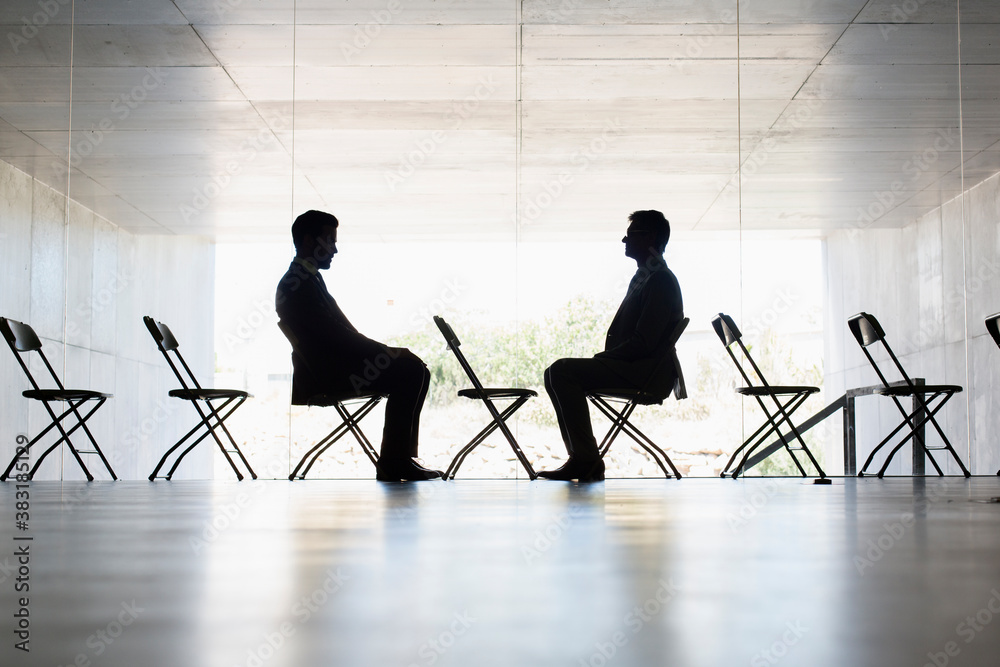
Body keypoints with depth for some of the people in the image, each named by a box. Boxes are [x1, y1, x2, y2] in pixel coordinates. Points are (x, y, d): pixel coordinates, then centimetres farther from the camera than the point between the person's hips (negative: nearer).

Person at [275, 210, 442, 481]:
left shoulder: (308, 280, 22)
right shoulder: (298, 283, -12)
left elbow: (341, 334, 19)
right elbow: (333, 335, -21)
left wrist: (379, 349, 7)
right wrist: (382, 350, -16)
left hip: (330, 366, 11)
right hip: (324, 374, -11)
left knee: (415, 371, 5)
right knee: (409, 370, -20)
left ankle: (401, 459, 1)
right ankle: (393, 464, -17)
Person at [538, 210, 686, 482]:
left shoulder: (661, 280, -13)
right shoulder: (642, 277, 20)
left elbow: (644, 343, -21)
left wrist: (602, 358, -13)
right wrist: (603, 358, 4)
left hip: (648, 374, -11)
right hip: (634, 368, 11)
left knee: (562, 371, -21)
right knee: (556, 374, 9)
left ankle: (587, 460, -19)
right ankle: (581, 461, 2)